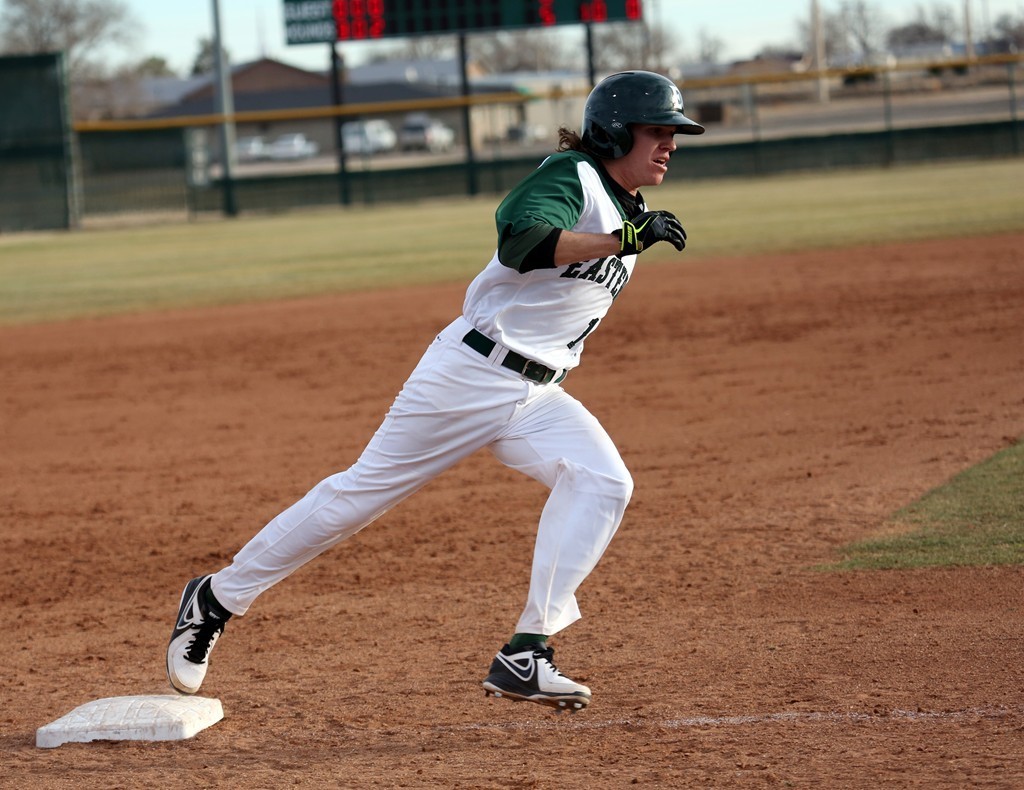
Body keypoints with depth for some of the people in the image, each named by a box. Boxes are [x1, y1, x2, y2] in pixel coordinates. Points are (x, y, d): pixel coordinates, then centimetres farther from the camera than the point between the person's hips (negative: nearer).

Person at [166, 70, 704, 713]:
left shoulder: (626, 212, 15)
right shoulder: (572, 177, -11)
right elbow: (522, 244, -32)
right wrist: (626, 239, -36)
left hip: (537, 396, 7)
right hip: (469, 373, -7)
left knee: (603, 481, -18)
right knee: (361, 493, -2)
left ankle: (526, 655, -20)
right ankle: (216, 599, 13)